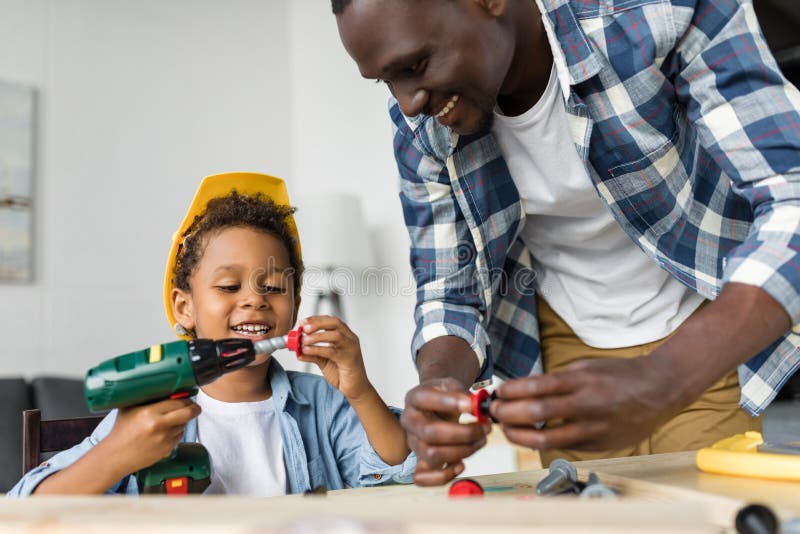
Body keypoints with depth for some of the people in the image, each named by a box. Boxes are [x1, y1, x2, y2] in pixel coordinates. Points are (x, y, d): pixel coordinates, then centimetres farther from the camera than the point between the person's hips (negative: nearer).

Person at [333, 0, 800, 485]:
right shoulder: (420, 128, -15)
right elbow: (447, 294, -8)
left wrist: (661, 383, -46)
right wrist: (437, 382, -31)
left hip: (707, 338, -1)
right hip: (566, 345, 2)